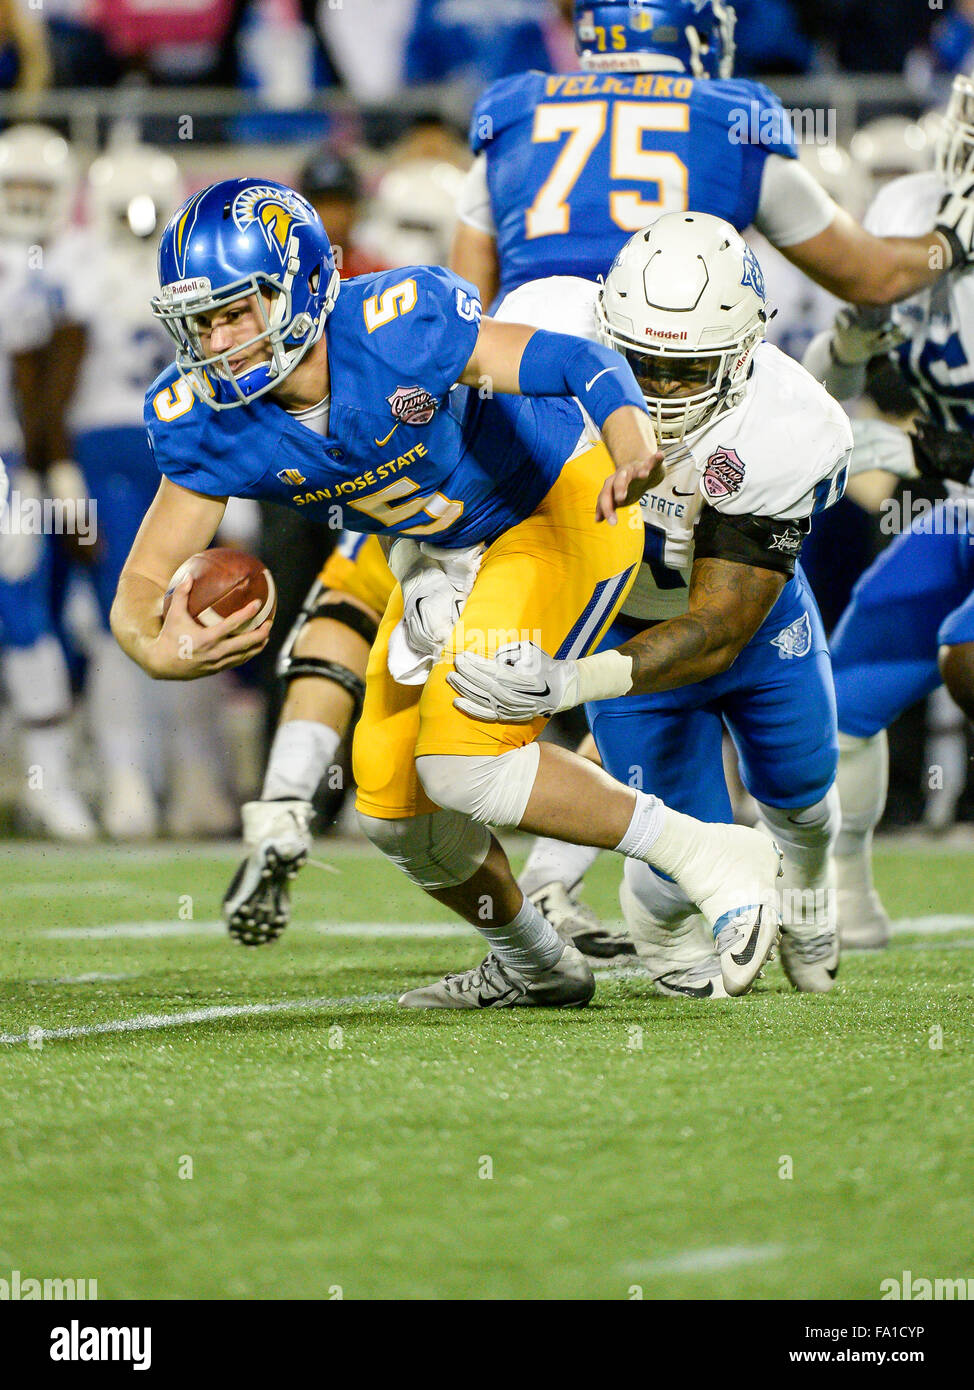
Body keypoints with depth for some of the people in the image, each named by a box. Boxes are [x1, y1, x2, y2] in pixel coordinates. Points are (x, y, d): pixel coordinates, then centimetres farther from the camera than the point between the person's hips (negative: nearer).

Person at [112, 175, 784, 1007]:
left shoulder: (395, 328, -34)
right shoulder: (206, 420, -18)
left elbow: (579, 363, -36)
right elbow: (145, 581, -19)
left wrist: (633, 450, -57)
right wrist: (154, 648, -43)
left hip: (561, 508, -7)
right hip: (445, 553, 7)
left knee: (460, 764, -22)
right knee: (396, 807, 9)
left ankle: (710, 858, -10)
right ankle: (535, 967, 35)